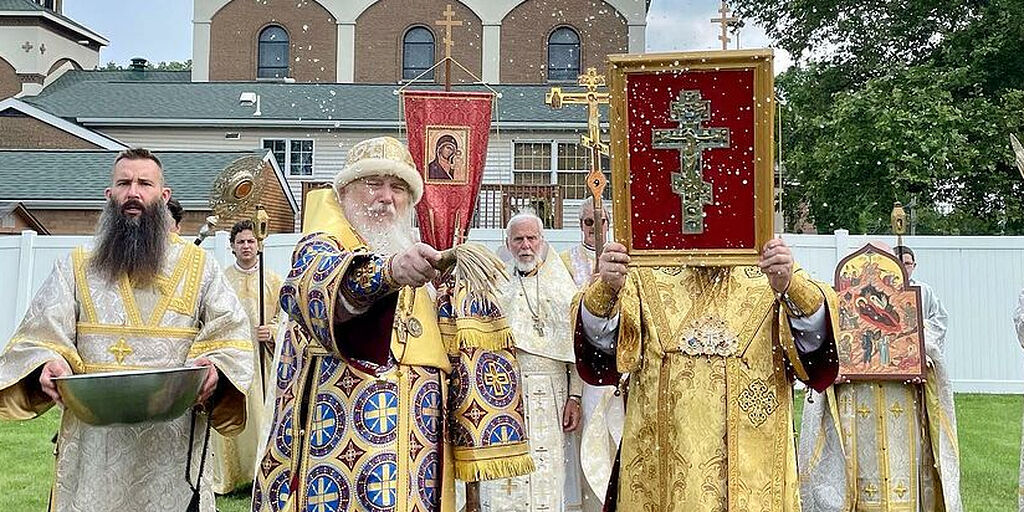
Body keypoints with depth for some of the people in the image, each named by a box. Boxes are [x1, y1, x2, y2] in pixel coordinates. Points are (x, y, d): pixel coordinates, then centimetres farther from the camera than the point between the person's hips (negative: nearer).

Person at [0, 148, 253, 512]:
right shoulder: (76, 267, 10)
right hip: (93, 440, 1)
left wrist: (214, 368, -18)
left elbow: (231, 338, 2)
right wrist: (48, 365, -16)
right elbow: (39, 336, 5)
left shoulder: (199, 267, 6)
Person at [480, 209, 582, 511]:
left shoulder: (563, 287, 9)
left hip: (549, 397, -1)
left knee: (546, 478, -1)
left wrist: (574, 397, -1)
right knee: (501, 485, -2)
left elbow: (577, 345, 5)